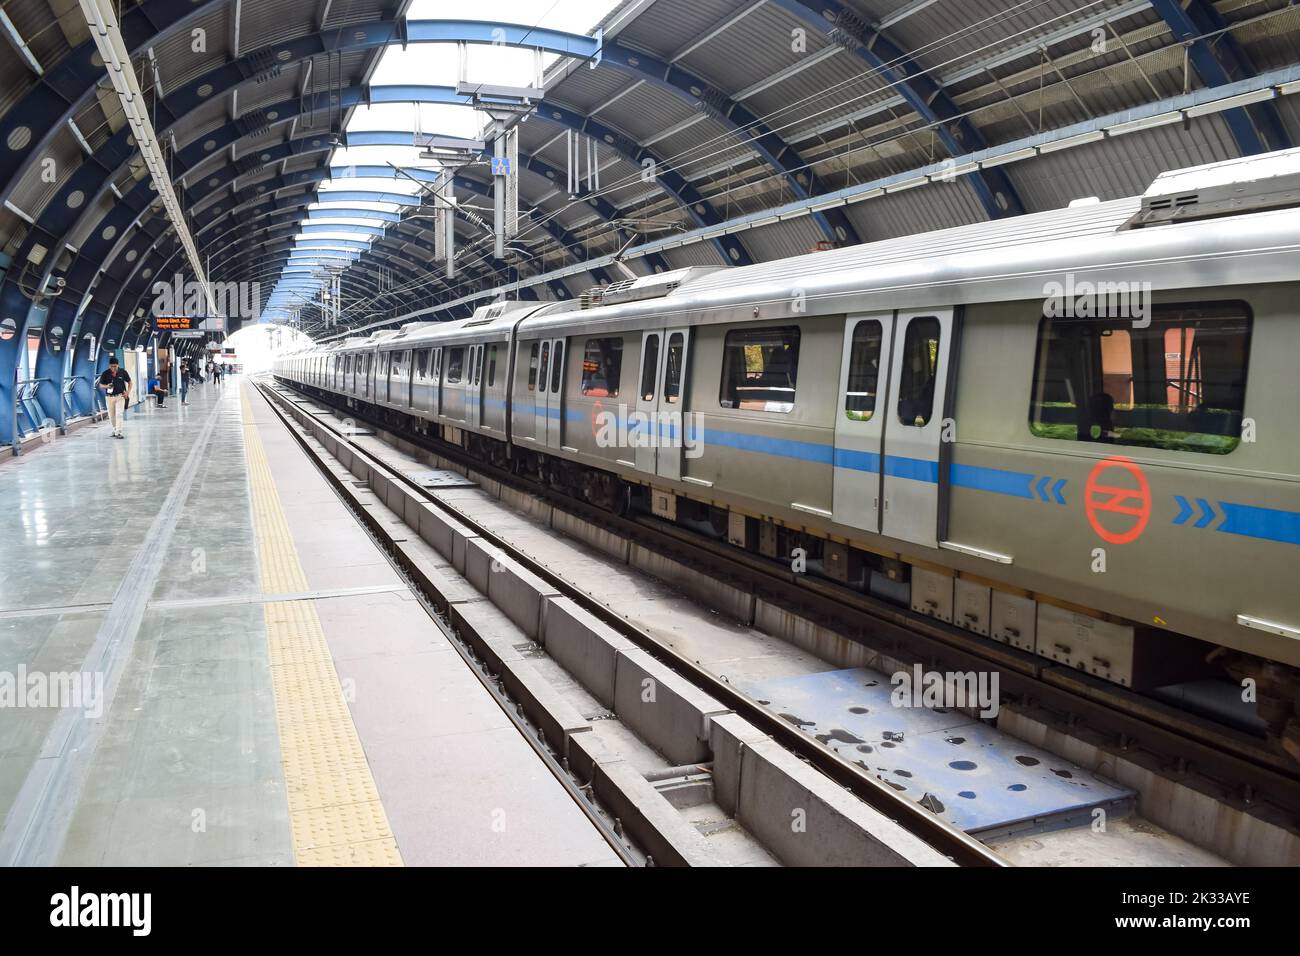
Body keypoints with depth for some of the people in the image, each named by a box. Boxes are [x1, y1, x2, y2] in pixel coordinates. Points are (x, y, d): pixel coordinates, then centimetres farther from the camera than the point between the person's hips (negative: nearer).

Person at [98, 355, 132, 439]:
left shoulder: (123, 372, -4)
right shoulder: (106, 373, -4)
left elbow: (129, 382, 8)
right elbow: (100, 385, 3)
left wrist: (128, 392, -4)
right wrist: (107, 386, -19)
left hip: (120, 396, -2)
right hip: (110, 397, 2)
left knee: (119, 414, -11)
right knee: (111, 415, 9)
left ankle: (118, 432, -13)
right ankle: (115, 430, 28)